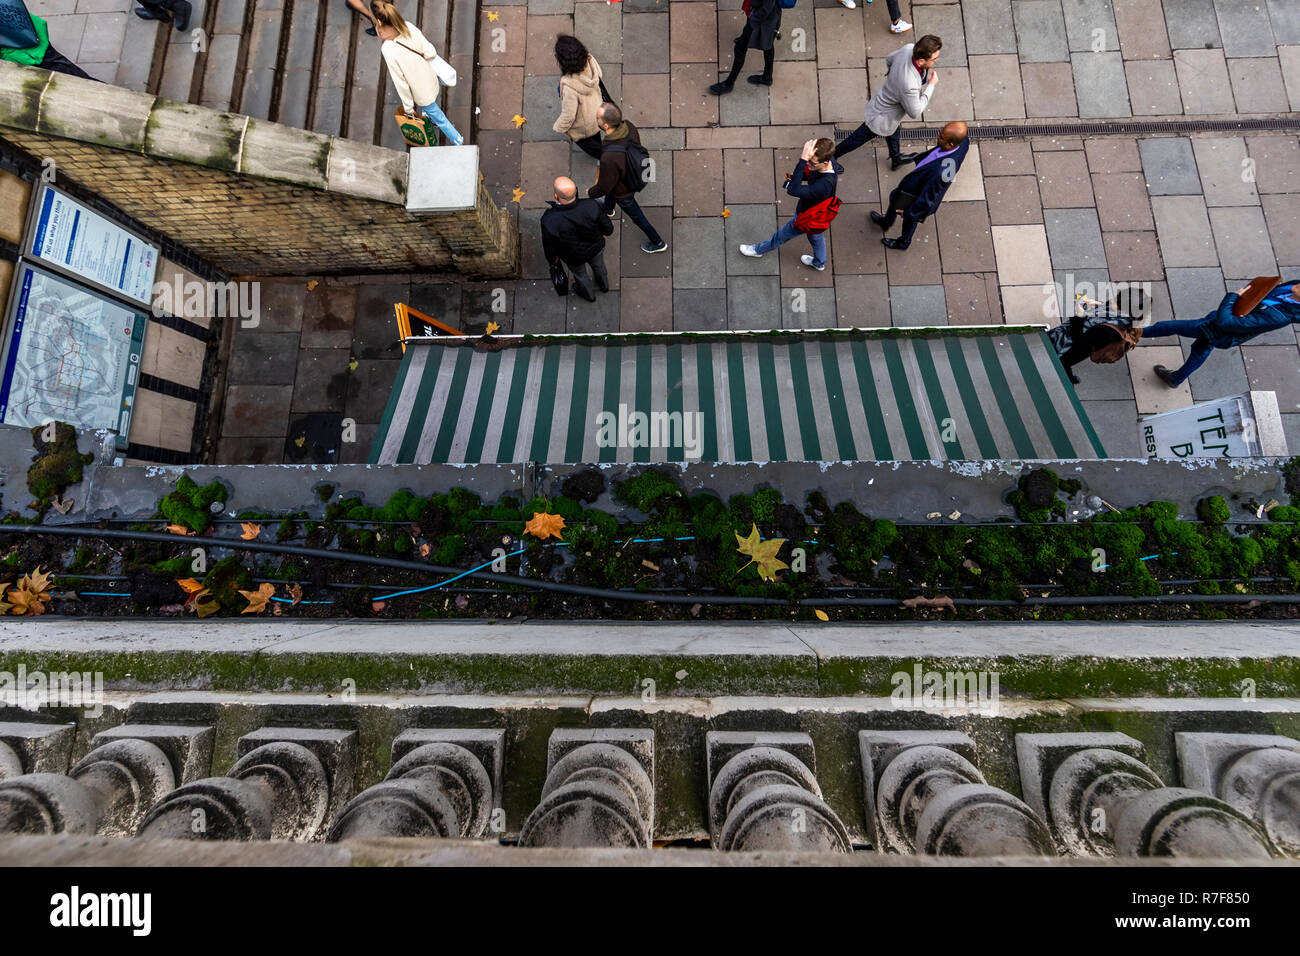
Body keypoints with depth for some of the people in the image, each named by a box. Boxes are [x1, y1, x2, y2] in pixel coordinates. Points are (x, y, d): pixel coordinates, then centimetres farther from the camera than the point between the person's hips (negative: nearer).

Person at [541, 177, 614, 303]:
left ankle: (587, 294, 63)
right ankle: (604, 285, 67)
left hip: (573, 257, -1)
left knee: (579, 274, 33)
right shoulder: (591, 206, -34)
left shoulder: (549, 220, -37)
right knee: (598, 266, 35)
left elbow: (549, 246, -19)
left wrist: (552, 259, 4)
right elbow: (608, 230, -18)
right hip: (596, 248, 1)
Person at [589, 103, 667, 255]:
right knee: (610, 194, 38)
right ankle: (607, 209, 73)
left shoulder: (609, 158, -47)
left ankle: (658, 243, 43)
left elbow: (604, 186, -29)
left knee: (636, 216, 21)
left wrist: (590, 192, -7)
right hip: (636, 176, 7)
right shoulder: (628, 126, -26)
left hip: (624, 191, -7)